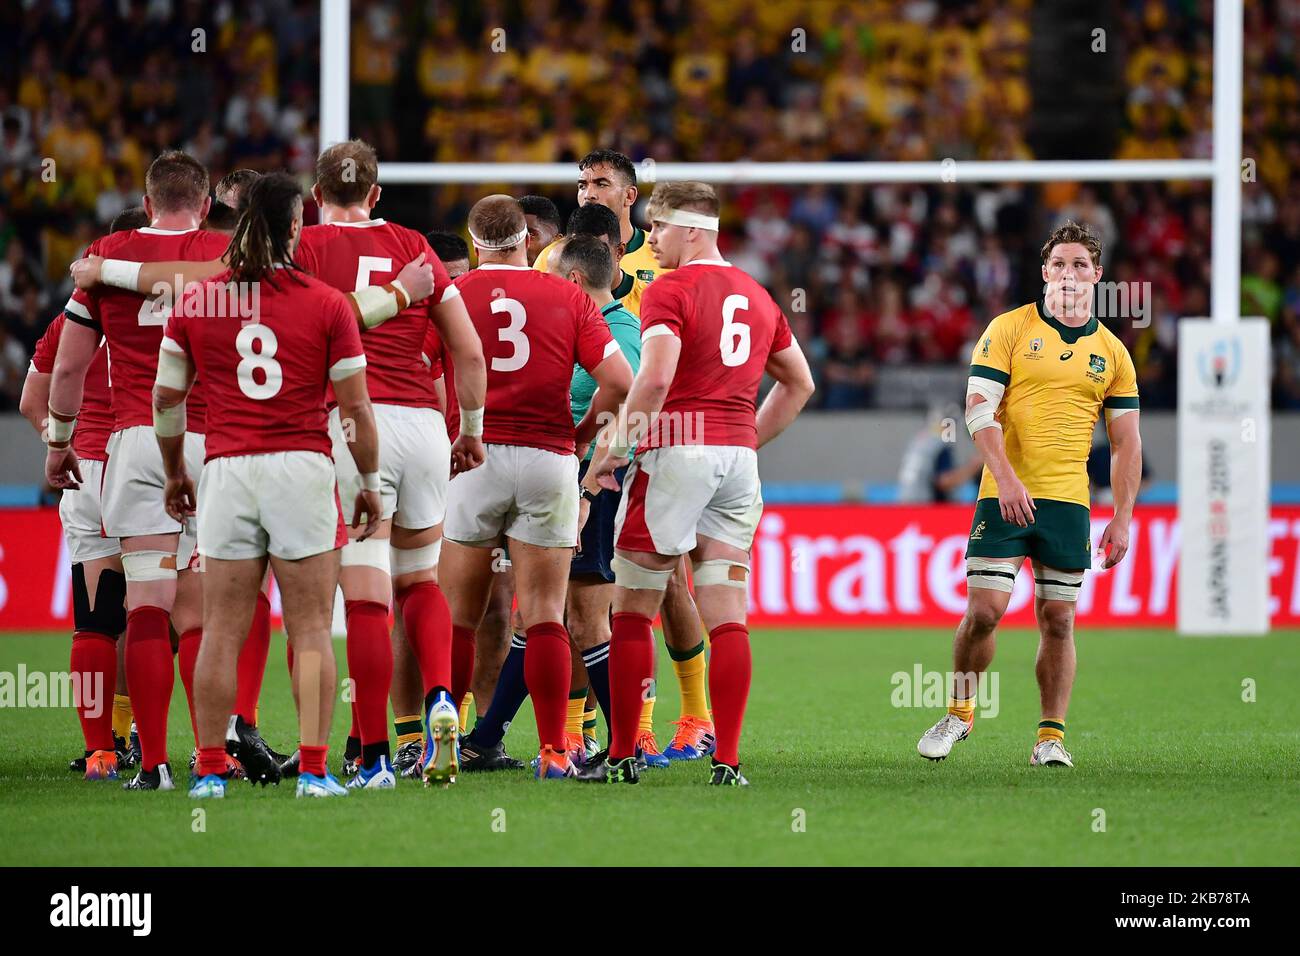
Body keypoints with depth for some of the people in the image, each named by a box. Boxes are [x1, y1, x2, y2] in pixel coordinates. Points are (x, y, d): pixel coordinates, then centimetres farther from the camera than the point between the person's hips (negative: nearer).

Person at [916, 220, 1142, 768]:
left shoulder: (1111, 352, 10)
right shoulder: (1009, 329, 1)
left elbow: (1126, 442, 12)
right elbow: (979, 409, -6)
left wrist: (1123, 518, 4)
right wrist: (1006, 478, -19)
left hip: (1068, 502, 2)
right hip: (1004, 497, -2)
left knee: (1058, 620, 1)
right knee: (984, 610, -7)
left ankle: (1051, 735, 7)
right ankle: (959, 712, 13)